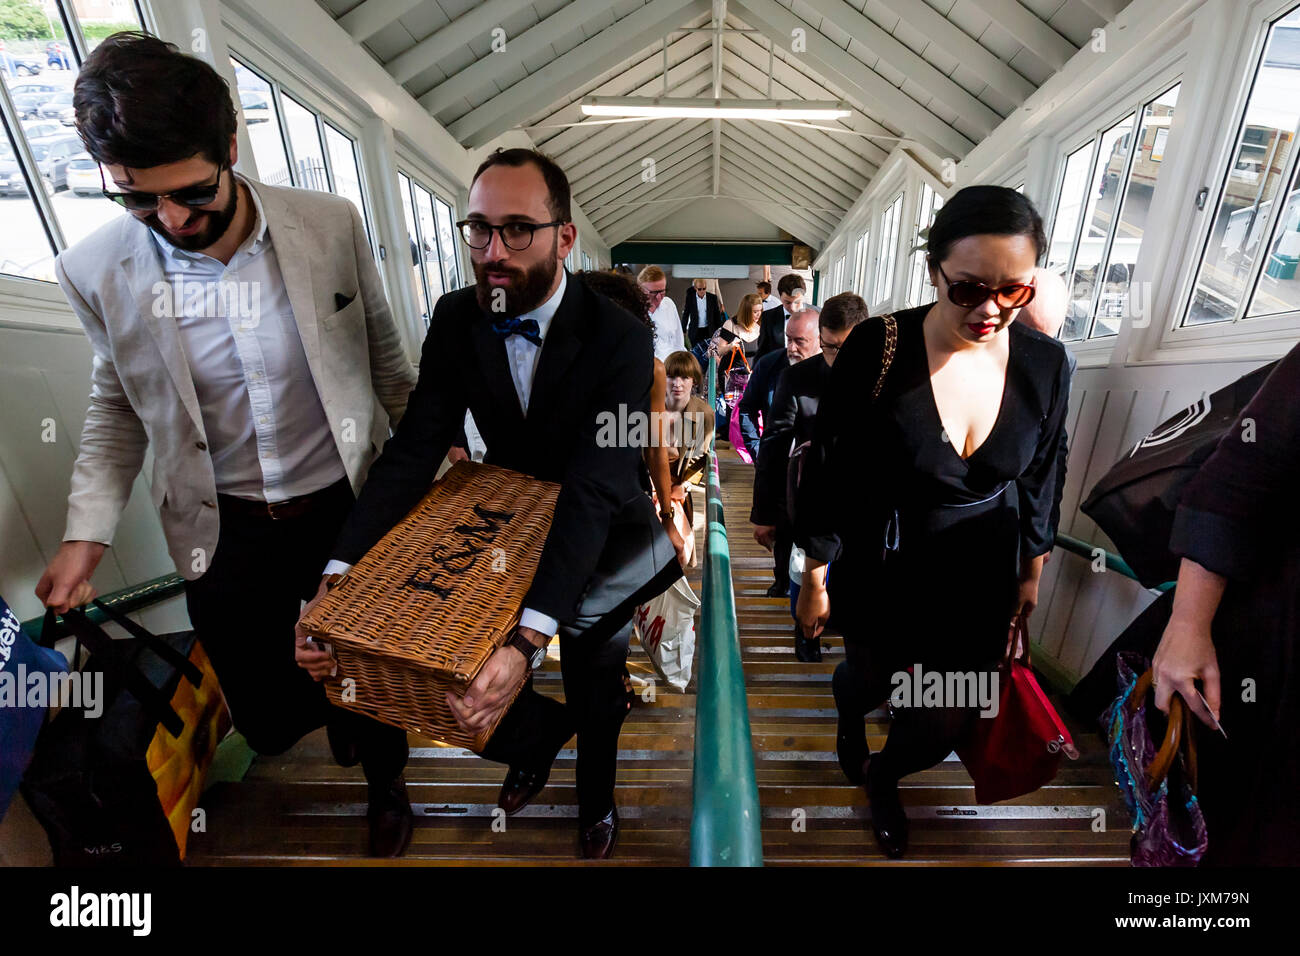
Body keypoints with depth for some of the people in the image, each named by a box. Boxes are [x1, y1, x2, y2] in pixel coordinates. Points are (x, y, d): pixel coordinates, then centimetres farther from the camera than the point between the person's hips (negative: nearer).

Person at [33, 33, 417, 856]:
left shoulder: (331, 225, -12)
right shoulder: (95, 270, -9)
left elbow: (385, 357, 0)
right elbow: (119, 403, 6)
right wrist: (89, 531, -2)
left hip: (350, 504, -1)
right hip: (227, 532, 2)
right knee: (267, 724, 15)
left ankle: (386, 784, 53)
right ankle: (332, 706, 55)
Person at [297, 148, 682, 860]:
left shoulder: (620, 340, -26)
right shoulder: (456, 319, -12)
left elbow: (592, 494, -35)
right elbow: (414, 450, -15)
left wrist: (526, 641, -45)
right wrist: (336, 579, -28)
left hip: (599, 535, -2)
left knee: (596, 690, 14)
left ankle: (595, 800, 49)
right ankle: (538, 733, 38)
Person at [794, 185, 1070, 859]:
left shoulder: (1045, 363, -9)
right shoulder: (876, 348, -21)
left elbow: (1038, 481, 6)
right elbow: (826, 473, -14)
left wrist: (1030, 574, 13)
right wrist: (815, 581, -8)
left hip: (979, 576, 3)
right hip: (879, 569, -3)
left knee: (948, 722, 14)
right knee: (872, 678, 21)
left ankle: (883, 775, 51)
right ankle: (848, 709, 63)